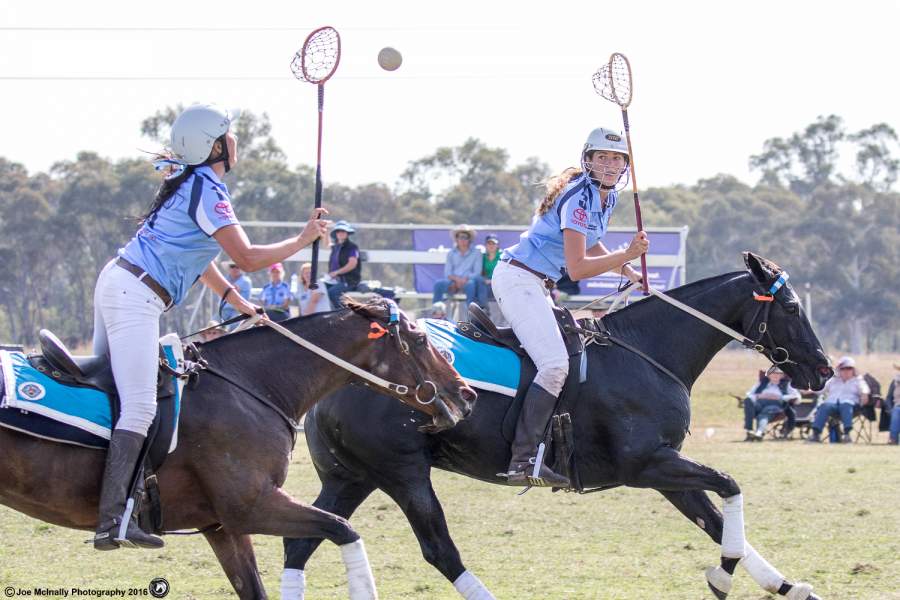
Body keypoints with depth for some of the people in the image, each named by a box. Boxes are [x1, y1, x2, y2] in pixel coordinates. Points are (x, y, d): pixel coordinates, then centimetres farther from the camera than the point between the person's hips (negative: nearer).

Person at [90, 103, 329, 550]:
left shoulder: (191, 185, 19)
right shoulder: (208, 191, -12)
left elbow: (195, 257, 26)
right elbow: (247, 258, -16)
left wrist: (238, 303, 23)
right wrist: (304, 240, -4)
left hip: (116, 281, 11)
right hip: (136, 298, -11)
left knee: (106, 388, 17)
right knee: (139, 408, -18)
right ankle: (114, 522, -28)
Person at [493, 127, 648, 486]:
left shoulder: (605, 196, 10)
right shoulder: (579, 198, -20)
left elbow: (590, 244, 29)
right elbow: (577, 268, -24)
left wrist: (630, 274, 19)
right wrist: (626, 255, -27)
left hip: (536, 286, 11)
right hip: (518, 280, -11)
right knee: (555, 364, -23)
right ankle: (522, 461, -30)